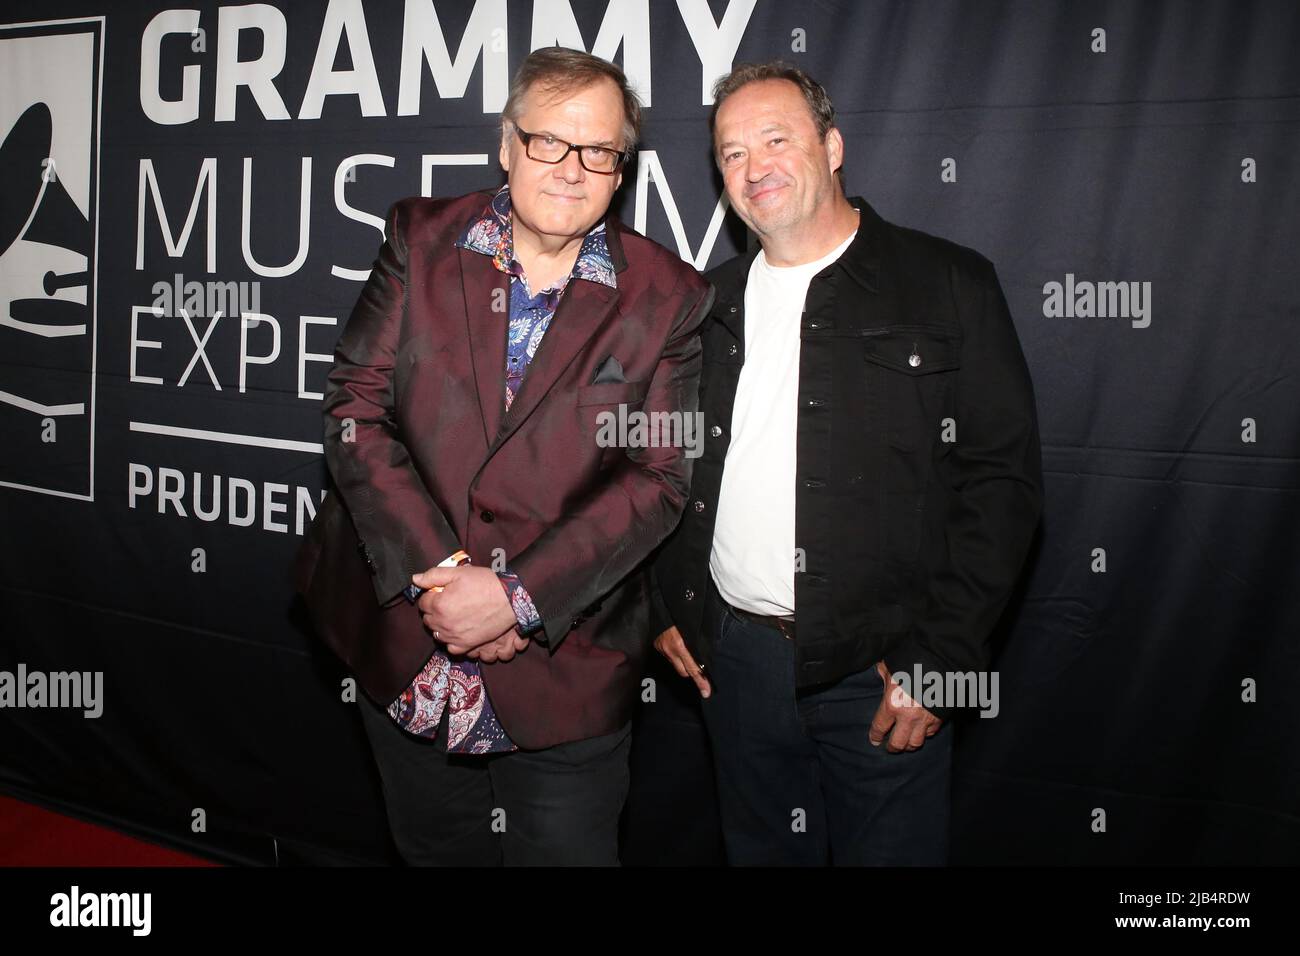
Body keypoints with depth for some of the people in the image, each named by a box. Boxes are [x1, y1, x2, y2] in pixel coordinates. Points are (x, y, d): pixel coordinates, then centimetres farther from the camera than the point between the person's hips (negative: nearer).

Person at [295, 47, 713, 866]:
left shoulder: (668, 299, -5)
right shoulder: (422, 242, 0)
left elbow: (658, 478, -9)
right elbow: (355, 409, -4)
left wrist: (518, 596, -18)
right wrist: (433, 571, -15)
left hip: (564, 669, -2)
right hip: (404, 641, 2)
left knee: (565, 850, 12)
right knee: (434, 849, 20)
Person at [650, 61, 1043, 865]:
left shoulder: (949, 286, -4)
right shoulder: (712, 302, 9)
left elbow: (1003, 476, -8)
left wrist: (937, 654, -13)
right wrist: (672, 606, 7)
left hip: (881, 670, -4)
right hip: (735, 655, 4)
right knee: (761, 850, 17)